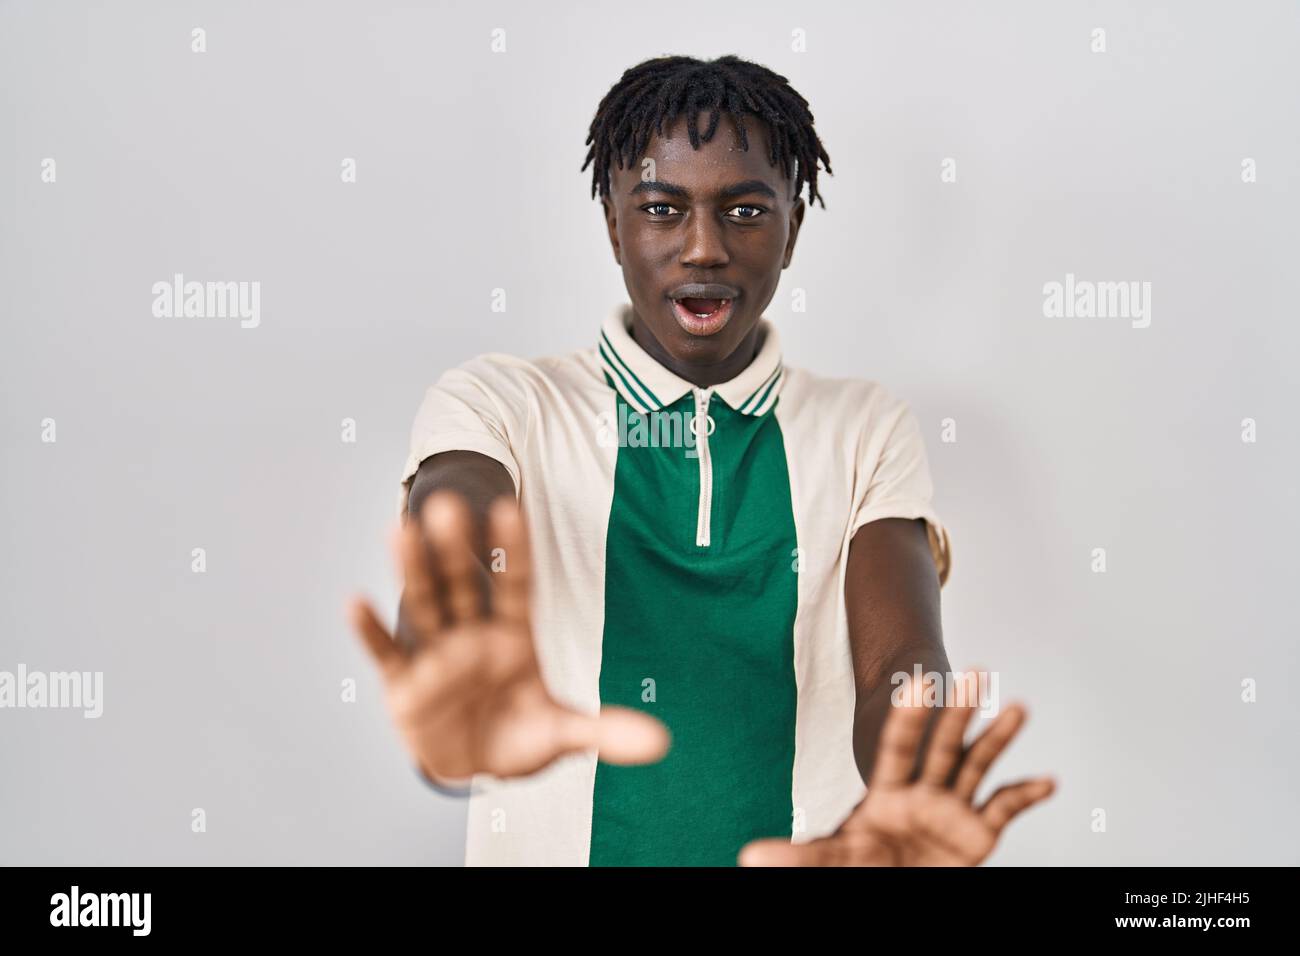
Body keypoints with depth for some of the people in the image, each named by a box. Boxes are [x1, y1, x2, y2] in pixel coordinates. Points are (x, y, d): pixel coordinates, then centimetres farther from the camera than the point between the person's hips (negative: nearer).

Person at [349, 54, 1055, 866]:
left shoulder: (868, 431, 4)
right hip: (557, 844, 0)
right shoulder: (496, 405, 0)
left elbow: (900, 665, -10)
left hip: (801, 844, 1)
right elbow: (448, 574, -19)